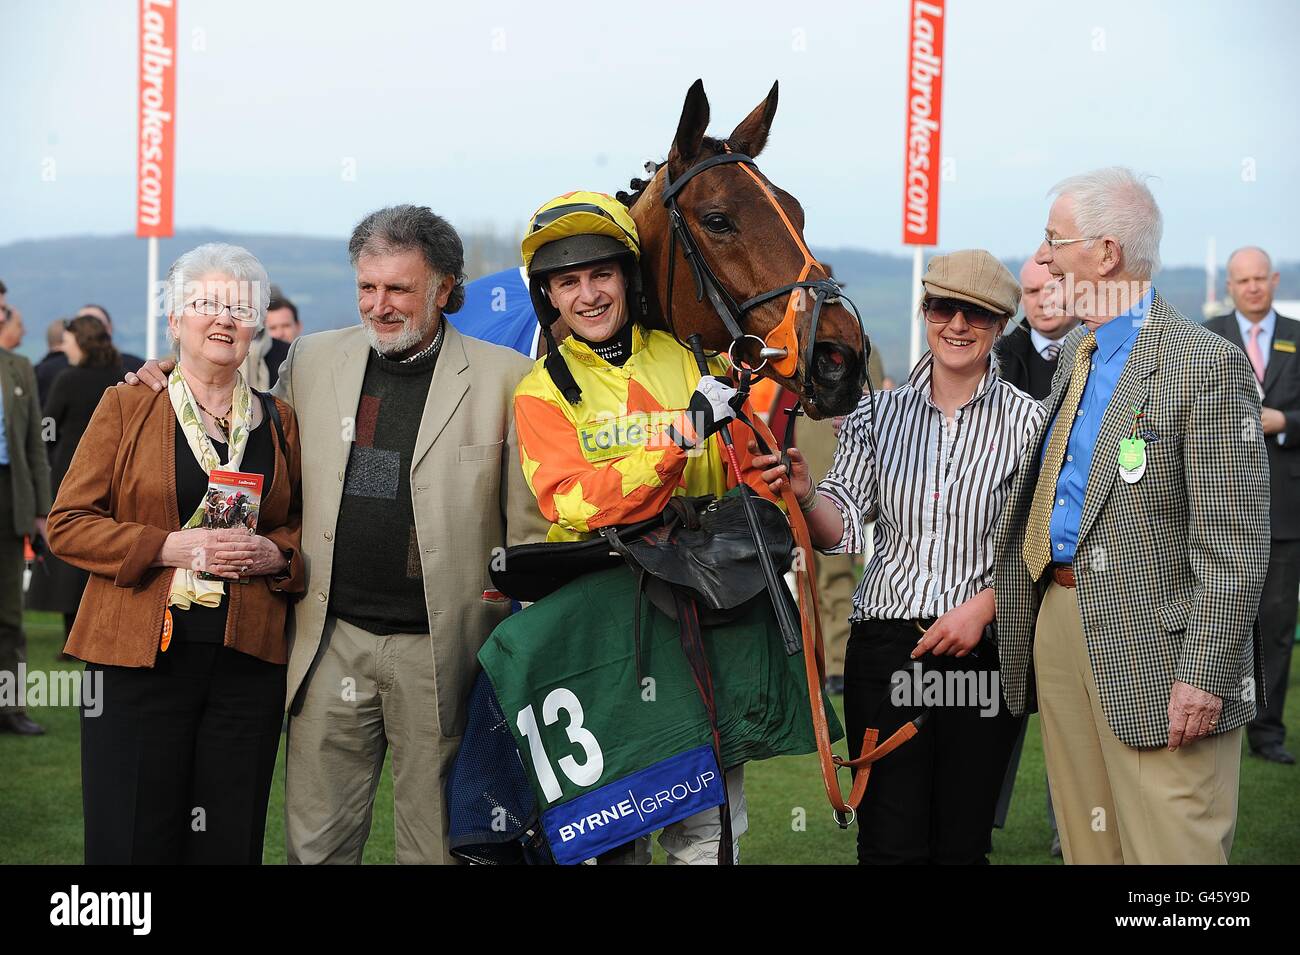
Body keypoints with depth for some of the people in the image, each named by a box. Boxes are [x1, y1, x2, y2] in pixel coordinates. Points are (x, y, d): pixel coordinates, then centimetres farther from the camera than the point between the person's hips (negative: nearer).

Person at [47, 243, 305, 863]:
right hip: (139, 656, -2)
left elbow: (309, 528, 18)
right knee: (133, 839, -4)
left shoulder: (280, 422, 13)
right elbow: (67, 524, 1)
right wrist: (168, 547, -12)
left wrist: (275, 554, -5)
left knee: (230, 841, 3)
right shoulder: (127, 406, 5)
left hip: (249, 662, 2)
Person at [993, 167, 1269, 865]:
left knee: (1170, 847, -4)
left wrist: (1204, 674, -20)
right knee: (1085, 841, 15)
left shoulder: (1206, 364, -13)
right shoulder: (1073, 351, 14)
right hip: (1057, 619, 8)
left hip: (1153, 648, -8)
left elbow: (1232, 544, -17)